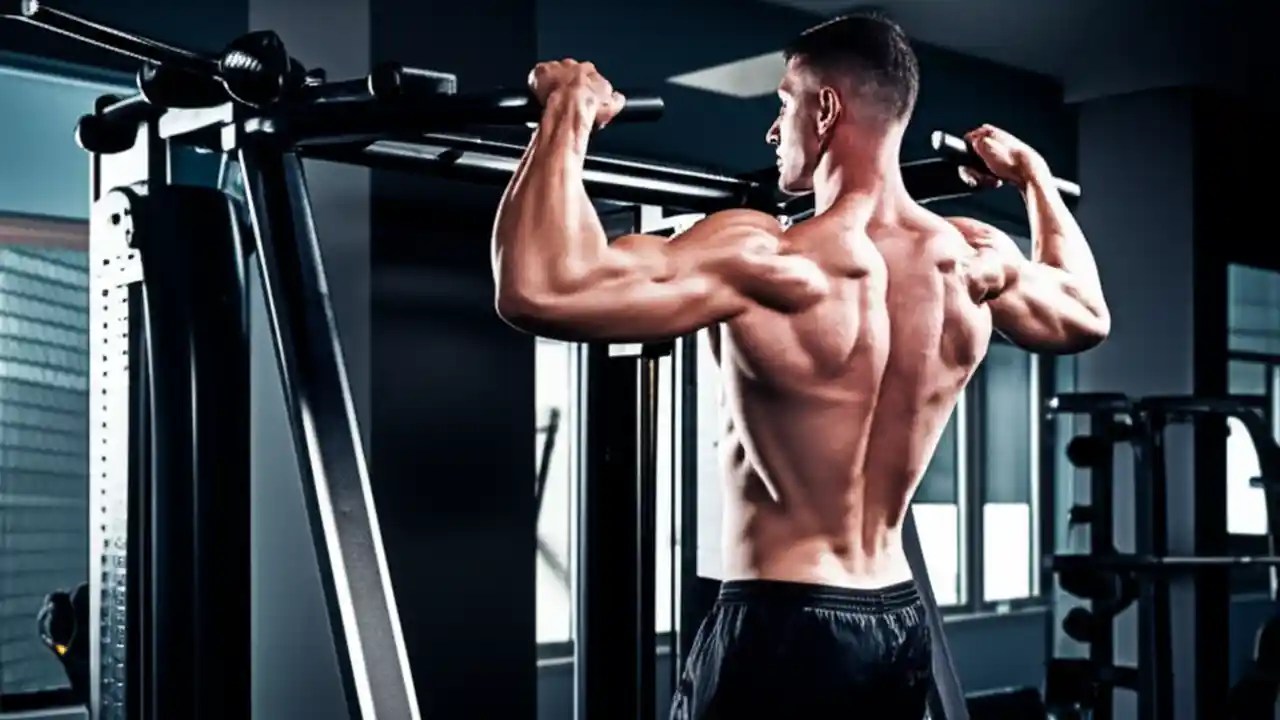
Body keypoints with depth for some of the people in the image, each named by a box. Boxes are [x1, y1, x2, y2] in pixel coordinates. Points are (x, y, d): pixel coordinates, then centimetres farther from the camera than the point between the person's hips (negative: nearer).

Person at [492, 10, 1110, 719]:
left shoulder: (775, 263, -22)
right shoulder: (976, 262, 1)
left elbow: (540, 291, -33)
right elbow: (1087, 316, 24)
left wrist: (567, 117, -21)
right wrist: (1034, 174, 32)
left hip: (782, 627, -7)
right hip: (899, 624, 8)